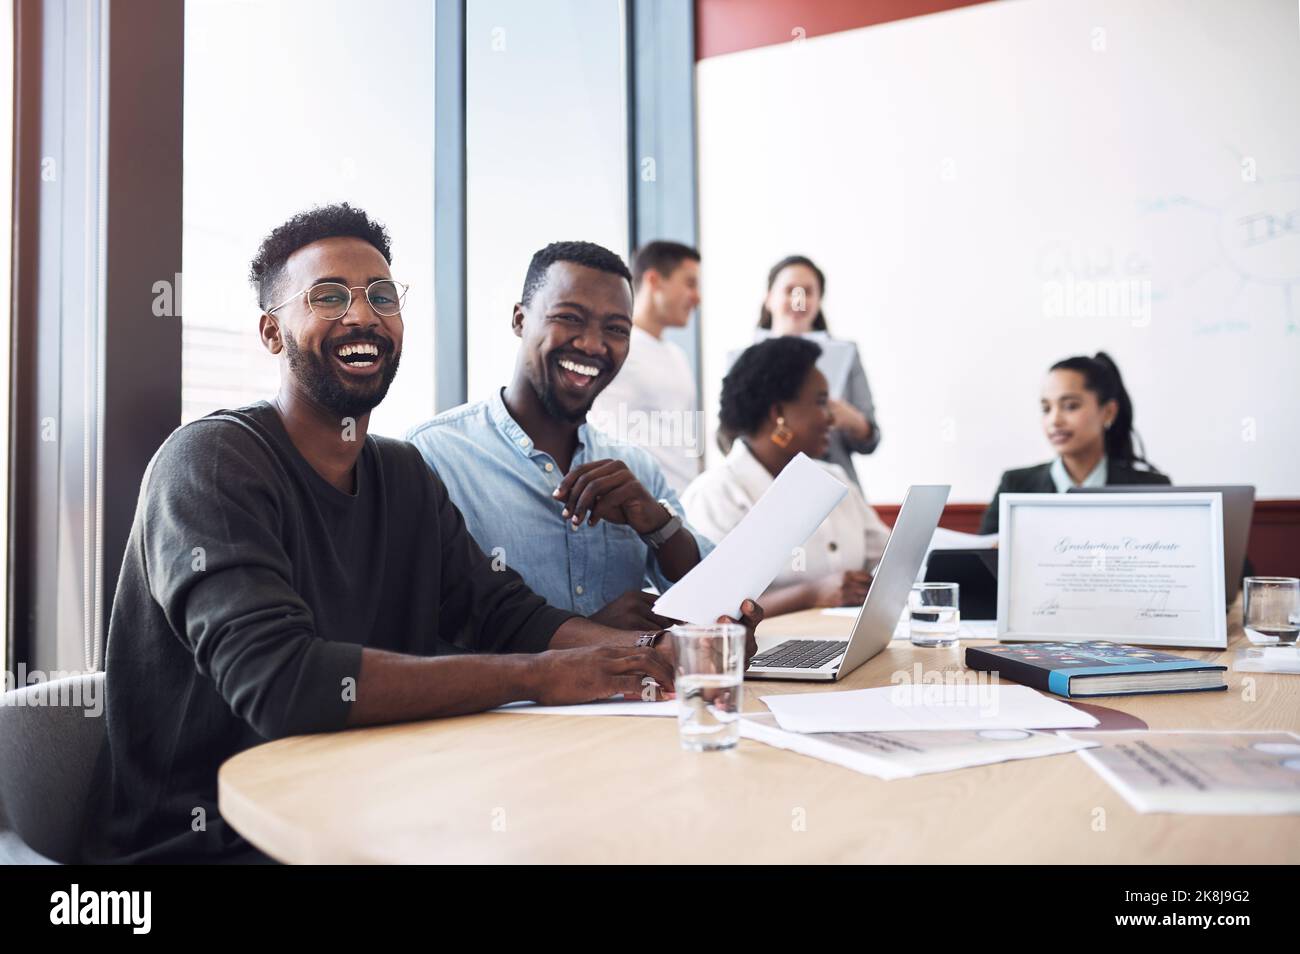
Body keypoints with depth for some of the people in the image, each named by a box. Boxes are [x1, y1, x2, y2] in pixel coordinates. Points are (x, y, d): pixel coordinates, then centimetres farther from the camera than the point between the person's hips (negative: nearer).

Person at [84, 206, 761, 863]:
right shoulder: (210, 463, -15)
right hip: (203, 840, -6)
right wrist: (538, 675, -27)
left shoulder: (404, 475, 9)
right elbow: (278, 682, -29)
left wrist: (655, 651, -18)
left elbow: (508, 614, 1)